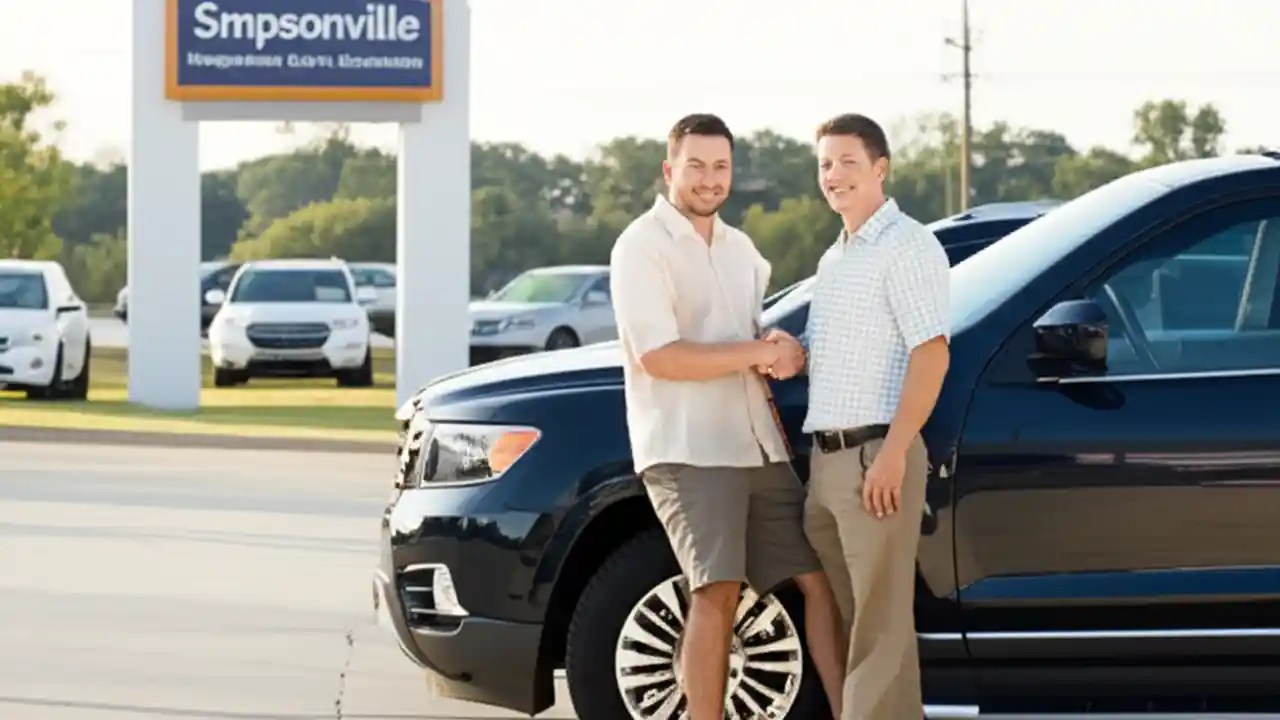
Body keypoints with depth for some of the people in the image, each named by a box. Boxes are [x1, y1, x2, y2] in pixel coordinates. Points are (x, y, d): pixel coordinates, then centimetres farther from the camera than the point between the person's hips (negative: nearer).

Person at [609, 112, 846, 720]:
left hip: (757, 448, 8)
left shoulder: (739, 248, 17)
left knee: (820, 577, 6)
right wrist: (760, 352, -15)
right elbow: (656, 355, -18)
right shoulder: (643, 247, -7)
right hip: (686, 453, -8)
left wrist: (777, 356, 2)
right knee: (717, 591, -18)